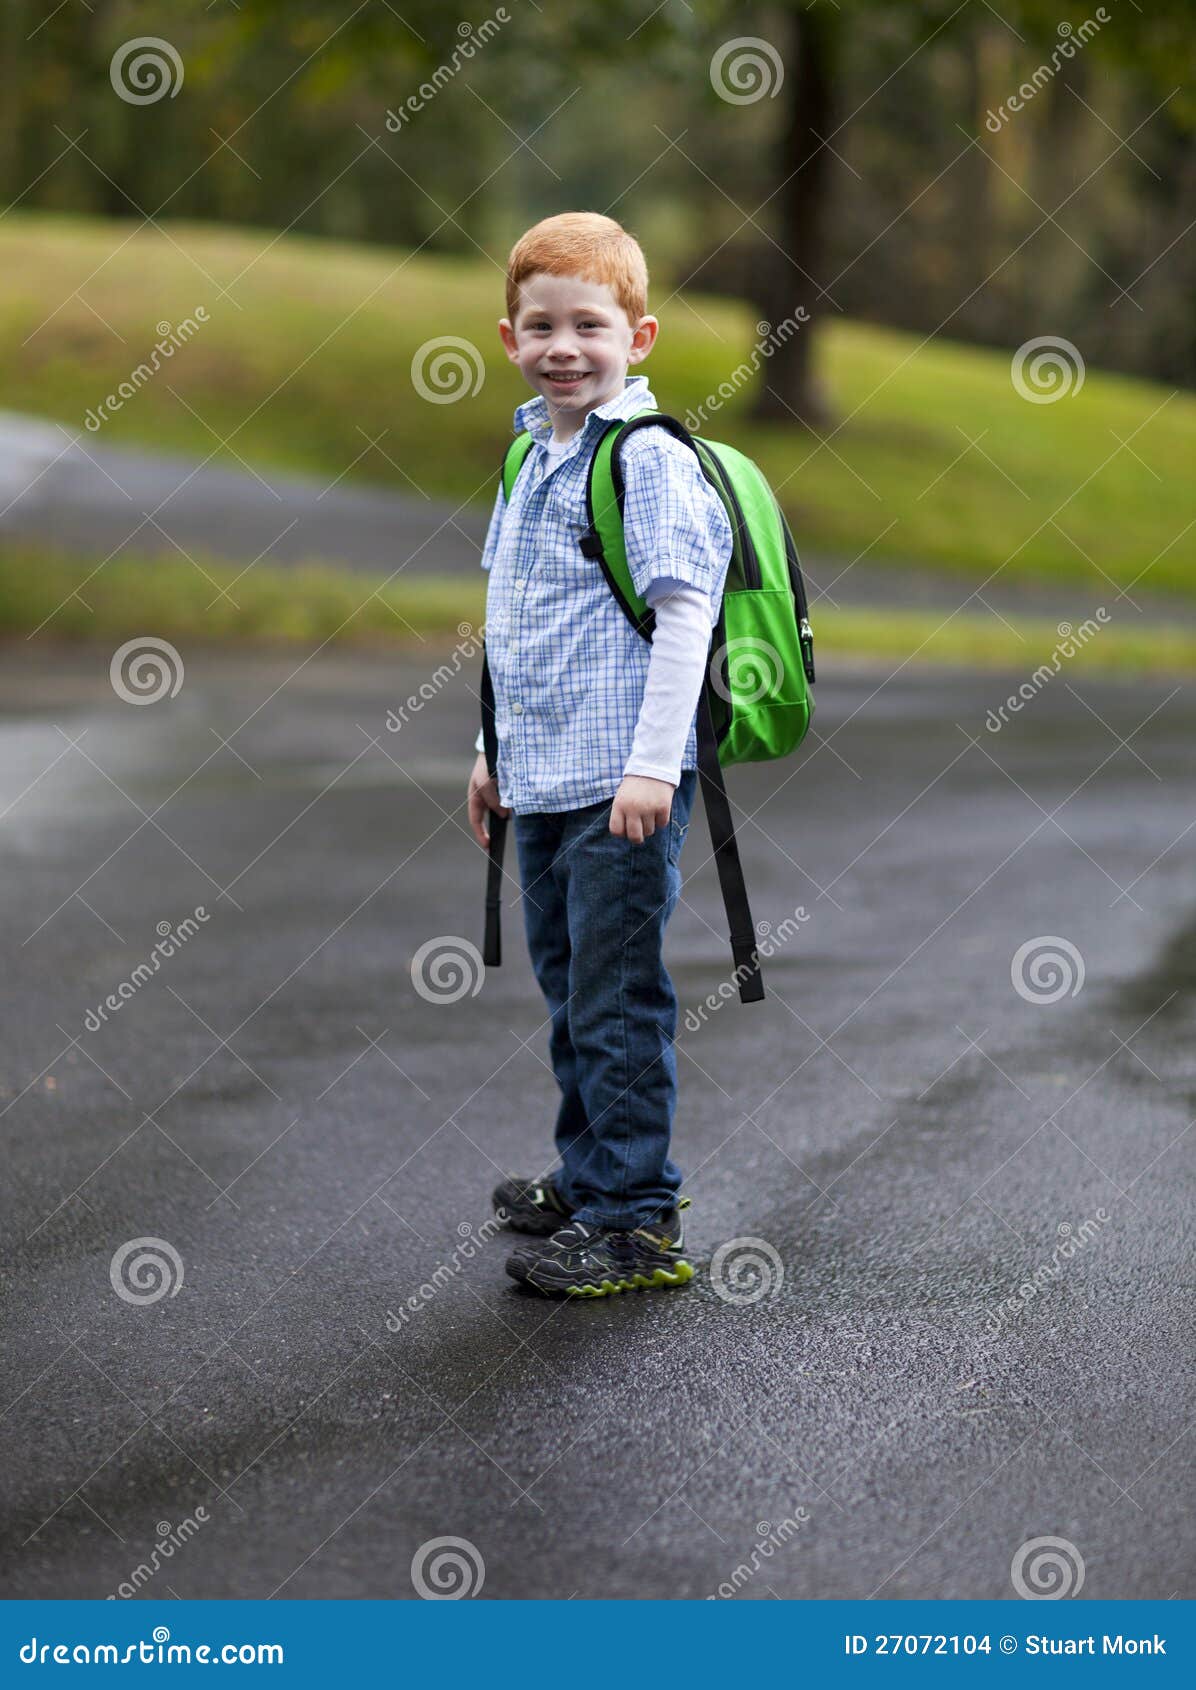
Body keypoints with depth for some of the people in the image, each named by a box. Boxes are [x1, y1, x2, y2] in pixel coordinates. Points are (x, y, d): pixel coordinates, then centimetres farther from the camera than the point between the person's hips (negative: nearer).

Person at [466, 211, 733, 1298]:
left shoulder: (652, 460, -13)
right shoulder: (531, 455, 13)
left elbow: (685, 614, -18)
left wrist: (651, 765, -23)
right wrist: (496, 752, 24)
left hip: (622, 786, -9)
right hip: (543, 781, 9)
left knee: (617, 1001, -4)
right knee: (570, 992, 19)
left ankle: (638, 1220, 3)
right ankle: (589, 1177, 34)